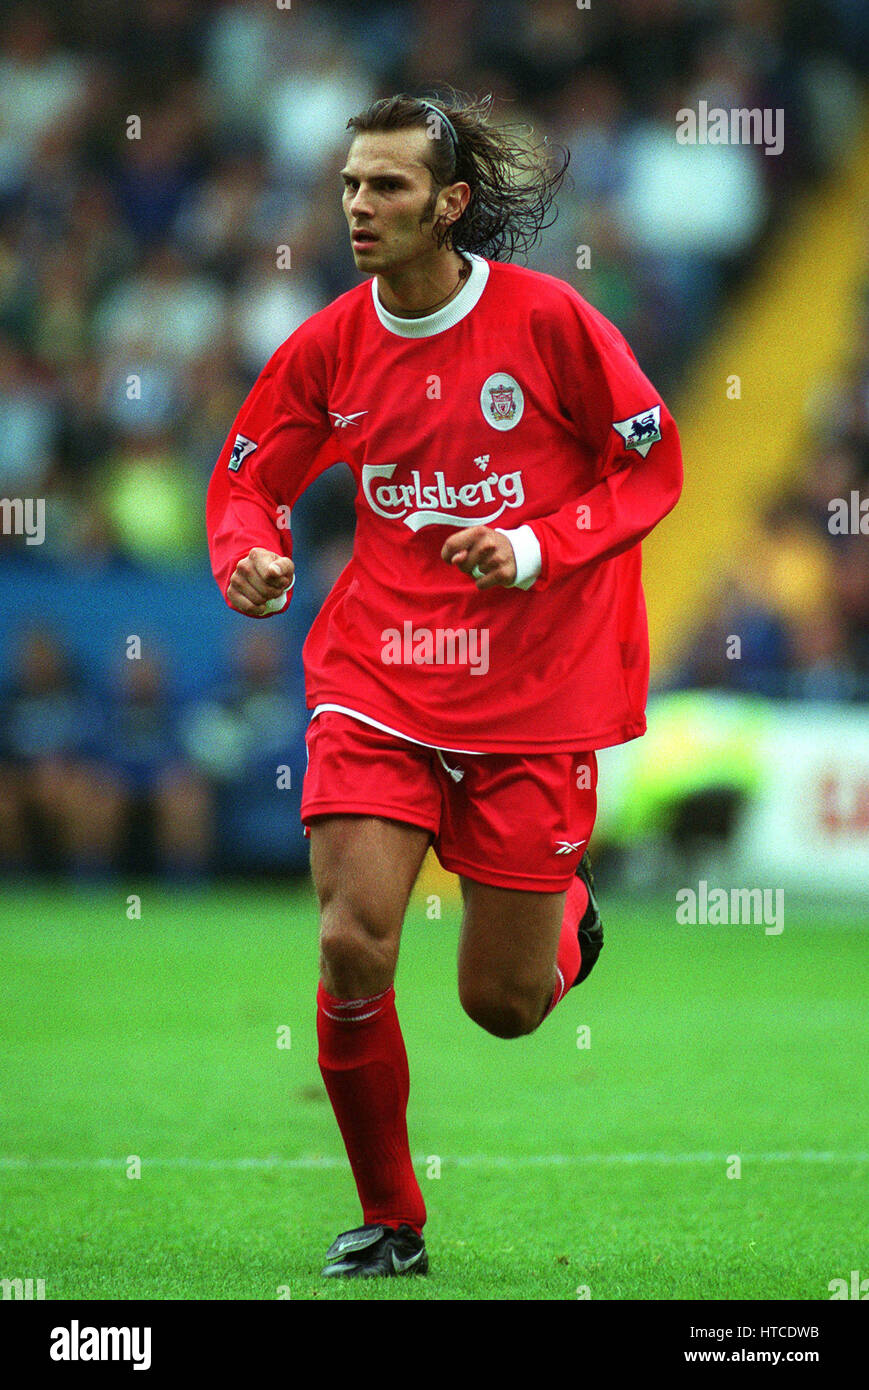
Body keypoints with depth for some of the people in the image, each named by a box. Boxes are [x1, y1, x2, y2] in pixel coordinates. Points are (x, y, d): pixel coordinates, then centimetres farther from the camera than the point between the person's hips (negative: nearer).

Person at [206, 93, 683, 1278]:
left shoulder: (547, 318, -9)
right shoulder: (329, 347, 0)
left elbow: (653, 466, -2)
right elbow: (247, 479, 12)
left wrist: (538, 549, -16)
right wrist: (252, 558, -11)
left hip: (533, 692, -2)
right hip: (376, 680, 2)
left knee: (502, 1003, 3)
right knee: (352, 947, -15)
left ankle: (566, 910, 42)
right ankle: (389, 1225, 5)